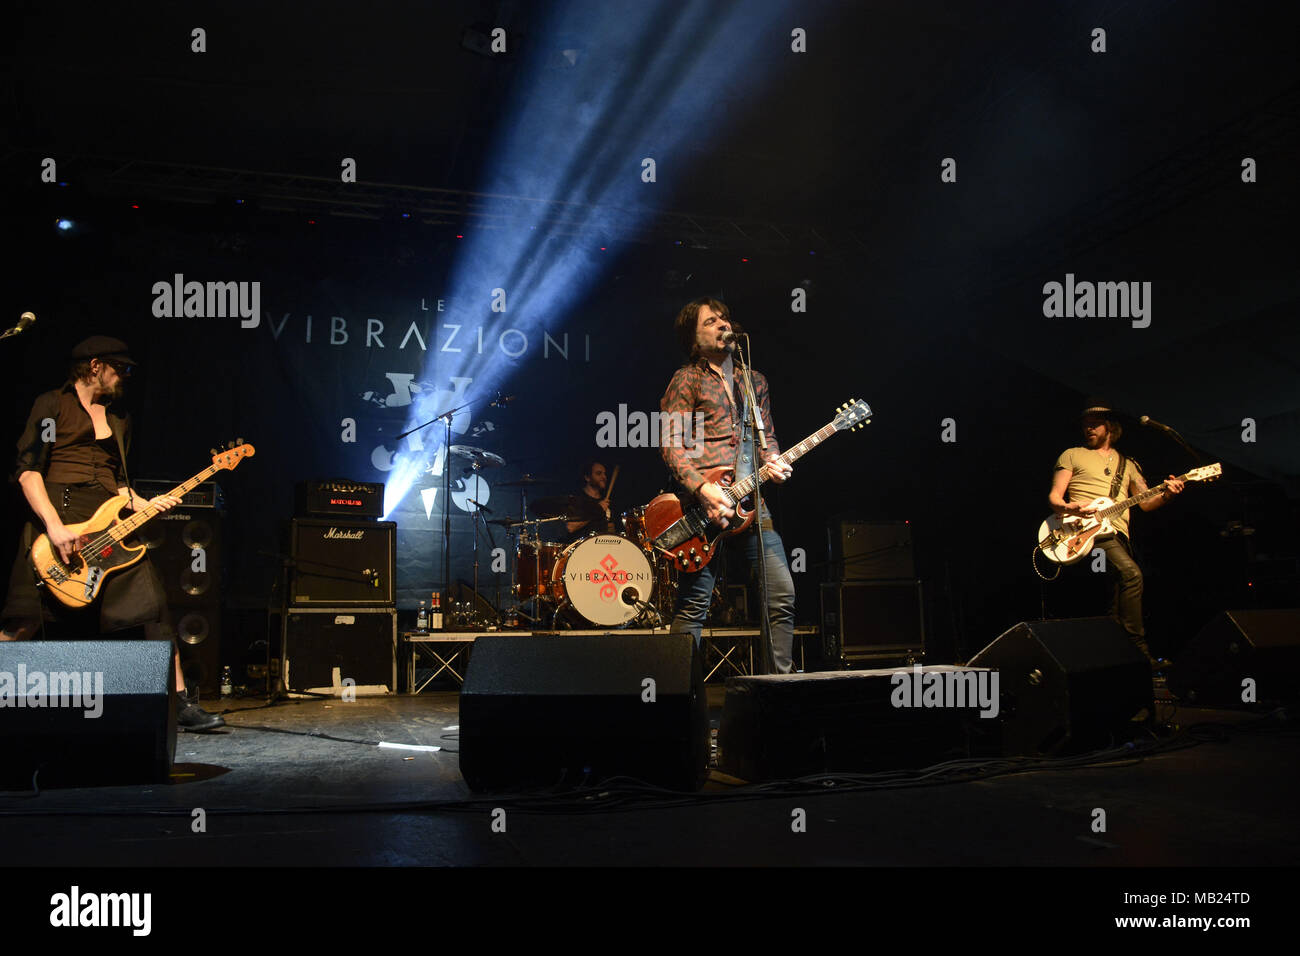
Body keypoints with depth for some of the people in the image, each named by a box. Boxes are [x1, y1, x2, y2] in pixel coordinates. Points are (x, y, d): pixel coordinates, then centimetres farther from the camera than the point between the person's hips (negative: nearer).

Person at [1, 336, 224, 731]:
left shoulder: (118, 421, 23)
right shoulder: (52, 405, 3)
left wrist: (144, 504, 3)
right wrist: (54, 527, -18)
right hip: (55, 519, -5)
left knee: (154, 607, -5)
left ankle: (181, 703, -2)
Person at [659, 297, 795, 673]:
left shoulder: (755, 382, 21)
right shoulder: (686, 379, 2)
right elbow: (670, 444, -7)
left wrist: (773, 461, 1)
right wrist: (704, 490, -19)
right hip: (701, 504, -5)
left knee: (783, 596, 1)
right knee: (693, 607, -3)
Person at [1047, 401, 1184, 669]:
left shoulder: (1127, 464, 28)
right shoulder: (1072, 455, 17)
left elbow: (1145, 502, 20)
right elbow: (1054, 495, 8)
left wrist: (1165, 495, -2)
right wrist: (1067, 508, -15)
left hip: (1115, 531, 5)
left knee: (1123, 583, -16)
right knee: (1131, 573, -27)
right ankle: (1138, 649, -25)